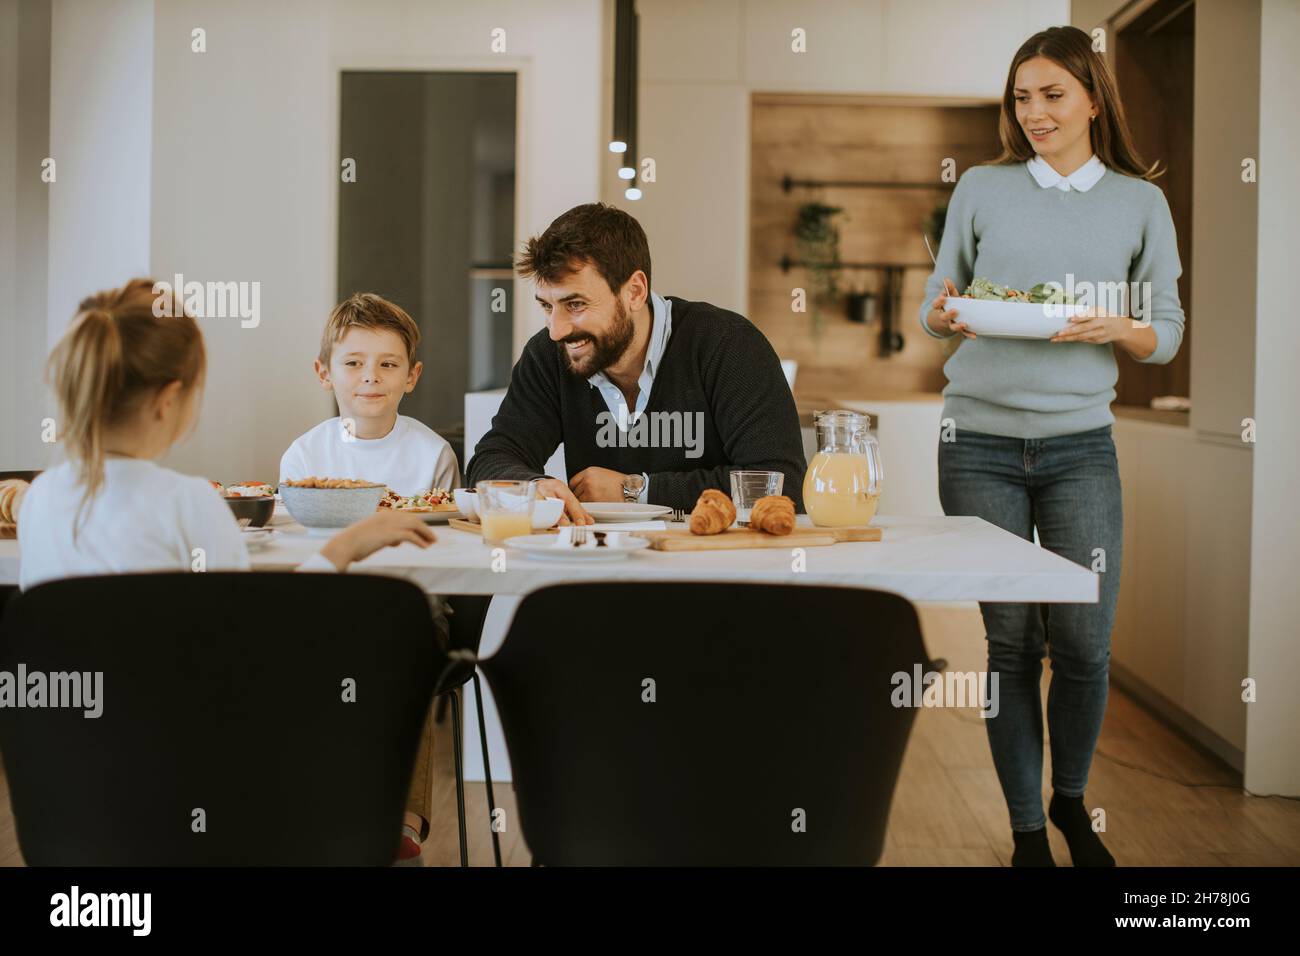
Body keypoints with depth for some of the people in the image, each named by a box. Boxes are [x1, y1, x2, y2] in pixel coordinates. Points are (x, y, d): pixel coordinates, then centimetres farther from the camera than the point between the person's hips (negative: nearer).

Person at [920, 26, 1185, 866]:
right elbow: (936, 304, 13)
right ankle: (1026, 829, 15)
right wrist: (945, 316, -11)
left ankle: (1071, 802, 26)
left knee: (1085, 642, 0)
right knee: (1009, 639, 2)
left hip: (1080, 444, 0)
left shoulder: (1141, 202, 7)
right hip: (979, 442, 0)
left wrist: (1115, 329, -13)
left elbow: (1167, 334, 8)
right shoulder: (981, 189, 7)